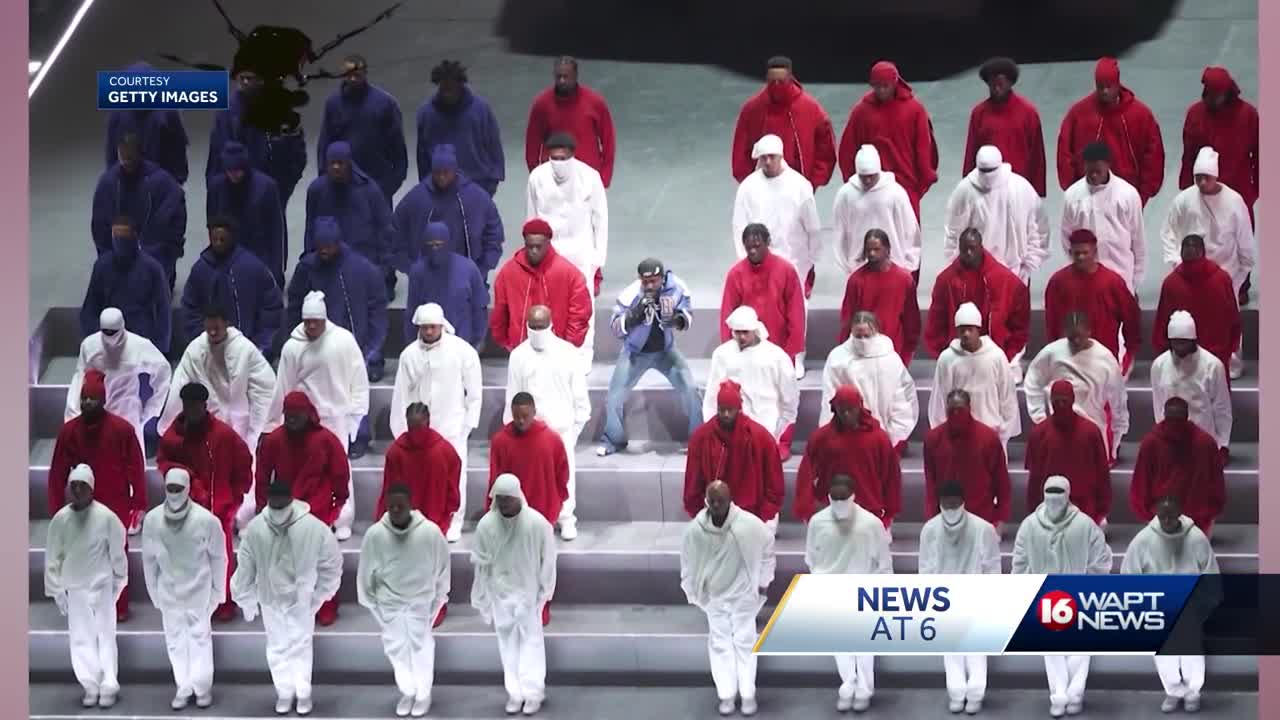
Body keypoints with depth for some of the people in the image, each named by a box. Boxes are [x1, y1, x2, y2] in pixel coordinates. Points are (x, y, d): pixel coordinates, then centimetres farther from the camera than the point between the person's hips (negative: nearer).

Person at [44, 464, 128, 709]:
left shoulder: (106, 517, -12)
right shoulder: (60, 519, -3)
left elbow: (117, 553, -2)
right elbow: (53, 557, 4)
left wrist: (118, 581, 5)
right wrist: (56, 589, 5)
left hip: (102, 585, -3)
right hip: (74, 588, 3)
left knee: (105, 636, 2)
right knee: (80, 638, 6)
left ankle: (108, 686, 10)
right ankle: (91, 686, 16)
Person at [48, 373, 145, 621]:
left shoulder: (122, 429, -9)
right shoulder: (69, 430, -3)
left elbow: (136, 468, -5)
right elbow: (58, 473, 2)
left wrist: (139, 503, -6)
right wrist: (56, 509, 1)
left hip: (117, 505, -2)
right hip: (84, 505, 2)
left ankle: (119, 607, 15)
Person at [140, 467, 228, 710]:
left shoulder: (206, 520, -19)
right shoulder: (152, 519, -12)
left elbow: (218, 557, -6)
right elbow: (149, 558, 0)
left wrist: (218, 591, -1)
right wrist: (154, 592, 5)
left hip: (198, 590, -2)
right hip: (169, 591, 2)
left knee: (200, 638, 8)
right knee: (175, 641, 10)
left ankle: (202, 687, 22)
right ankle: (184, 688, 23)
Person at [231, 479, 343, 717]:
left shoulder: (313, 528, -22)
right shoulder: (255, 529, -19)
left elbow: (332, 563, -7)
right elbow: (245, 568, -7)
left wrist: (320, 594, -1)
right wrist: (246, 601, 1)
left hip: (301, 598, -1)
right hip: (270, 598, 1)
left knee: (301, 646, 6)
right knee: (277, 648, 11)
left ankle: (303, 694, 22)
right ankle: (284, 693, 27)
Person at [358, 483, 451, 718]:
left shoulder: (430, 532, -19)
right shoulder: (375, 534, -17)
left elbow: (442, 566, -3)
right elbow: (366, 570, -2)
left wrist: (439, 597, 4)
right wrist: (370, 601, 5)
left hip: (421, 601, -1)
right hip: (389, 602, 1)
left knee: (422, 648, 7)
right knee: (396, 649, 9)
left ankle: (423, 694, 24)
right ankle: (407, 692, 28)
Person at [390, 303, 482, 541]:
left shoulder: (462, 351, -6)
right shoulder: (410, 354, 0)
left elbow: (474, 391, 0)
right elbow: (401, 394, 4)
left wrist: (469, 423, -3)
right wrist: (399, 430, 4)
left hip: (452, 427, -2)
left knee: (454, 476, -1)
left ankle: (453, 523, 11)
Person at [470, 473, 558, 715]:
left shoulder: (537, 523, -16)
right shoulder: (486, 524, -10)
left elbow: (547, 560, -7)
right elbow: (481, 563, -1)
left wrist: (545, 594, -4)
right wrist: (483, 600, 3)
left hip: (529, 591, -2)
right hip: (500, 592, 2)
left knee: (531, 640, 1)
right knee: (508, 643, 6)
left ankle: (533, 692, 6)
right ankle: (515, 693, 11)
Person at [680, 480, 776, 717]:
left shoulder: (749, 524, -24)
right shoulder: (695, 529, -20)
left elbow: (767, 546, -5)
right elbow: (688, 561, -4)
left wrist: (763, 581, 1)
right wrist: (692, 591, 3)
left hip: (743, 593, -1)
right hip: (714, 595, 1)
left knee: (745, 642, 6)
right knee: (720, 644, 7)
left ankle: (748, 695, 15)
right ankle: (726, 695, 17)